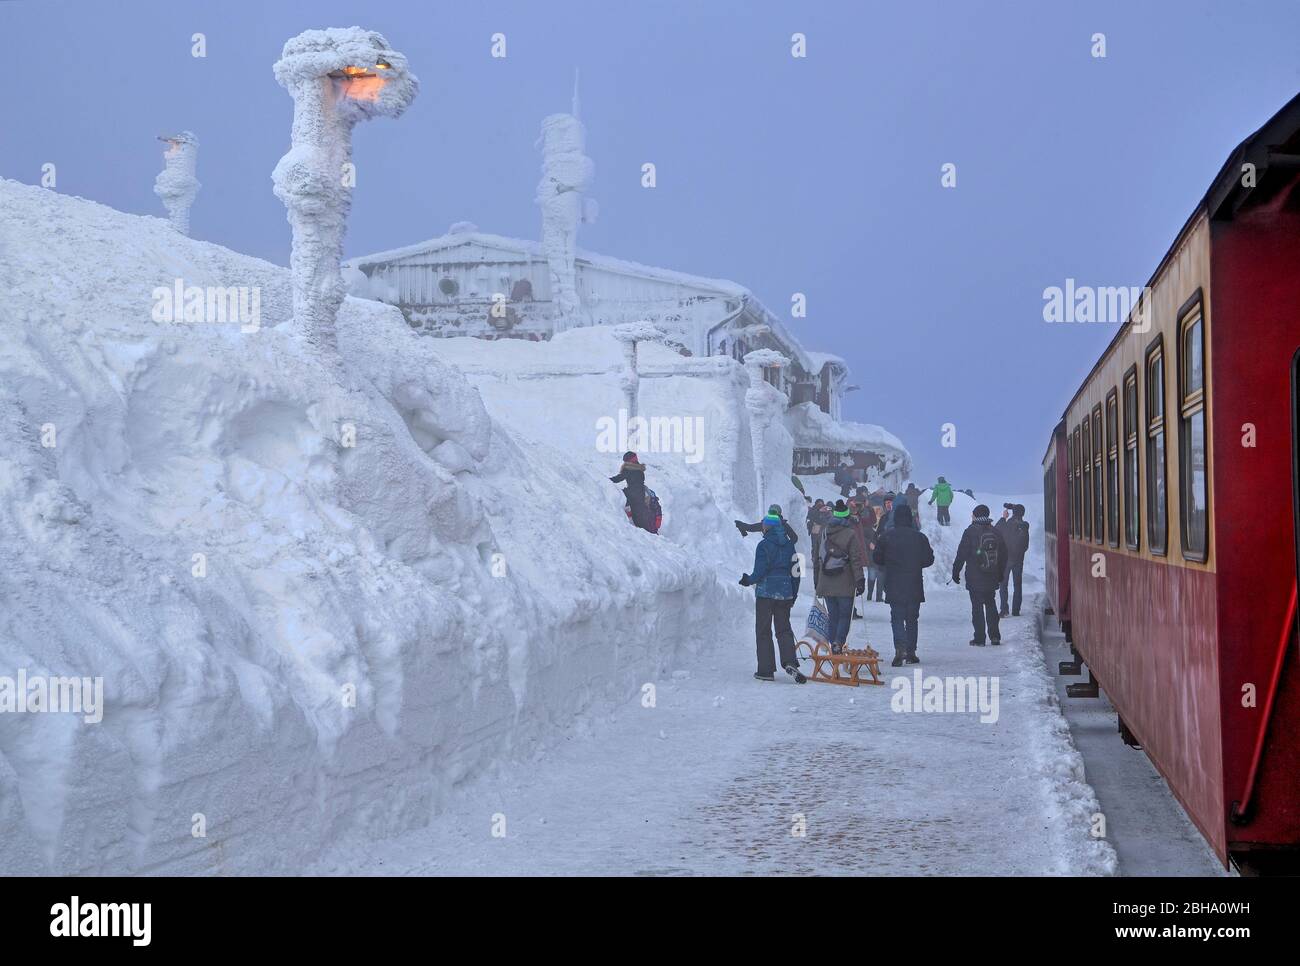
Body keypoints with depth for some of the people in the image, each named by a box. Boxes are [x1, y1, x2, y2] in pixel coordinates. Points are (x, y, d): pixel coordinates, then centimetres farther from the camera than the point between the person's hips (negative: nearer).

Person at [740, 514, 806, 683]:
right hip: (785, 592, 5)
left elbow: (760, 571, -14)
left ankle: (766, 670, 4)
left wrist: (749, 580, 5)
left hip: (766, 593, -5)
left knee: (763, 631, 4)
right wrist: (794, 593, 17)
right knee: (784, 629, 9)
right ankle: (790, 662, -12)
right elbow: (795, 570, 10)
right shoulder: (789, 545, 7)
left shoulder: (764, 545, -11)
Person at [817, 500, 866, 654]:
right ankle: (839, 642, -17)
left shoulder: (825, 533, 4)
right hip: (845, 585, -4)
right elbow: (856, 560, -11)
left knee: (833, 616, 12)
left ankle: (834, 646, 12)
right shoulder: (850, 535, -11)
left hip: (827, 584, 4)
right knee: (845, 616, 2)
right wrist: (860, 580, -7)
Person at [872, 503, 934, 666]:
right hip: (915, 587, 1)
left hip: (894, 587, -1)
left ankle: (900, 648, -21)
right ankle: (911, 652, 15)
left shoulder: (887, 537, -5)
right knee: (912, 619, 13)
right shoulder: (919, 537, -3)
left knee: (897, 618, 1)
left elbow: (877, 558, 2)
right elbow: (929, 559, 2)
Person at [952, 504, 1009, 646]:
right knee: (991, 604, 18)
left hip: (974, 579, -4)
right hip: (992, 579, 5)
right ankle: (995, 636, 13)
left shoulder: (970, 532, -10)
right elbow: (1003, 556, 12)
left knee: (977, 607, 1)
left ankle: (979, 638, 1)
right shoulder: (996, 533, 5)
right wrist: (1000, 574, 22)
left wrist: (956, 572, -1)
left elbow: (961, 554, -11)